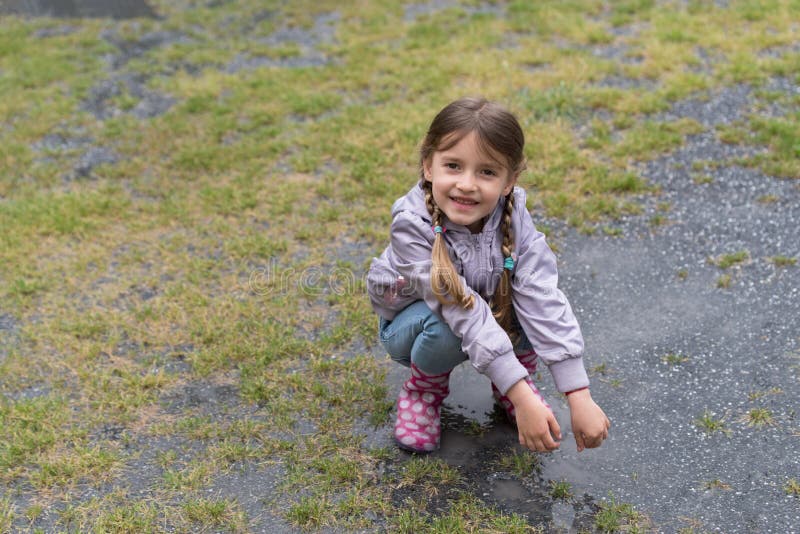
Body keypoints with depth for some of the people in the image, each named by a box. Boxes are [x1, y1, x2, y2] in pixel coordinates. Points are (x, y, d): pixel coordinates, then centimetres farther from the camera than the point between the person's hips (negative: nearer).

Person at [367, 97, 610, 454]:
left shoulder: (513, 219, -25)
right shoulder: (412, 224, -34)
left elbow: (545, 302, -32)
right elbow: (460, 309, -40)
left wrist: (580, 398, -38)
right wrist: (521, 397, -44)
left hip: (486, 314, 3)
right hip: (415, 321, -2)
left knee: (534, 299, -28)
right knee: (446, 329, -37)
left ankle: (510, 381, 2)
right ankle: (425, 389, -2)